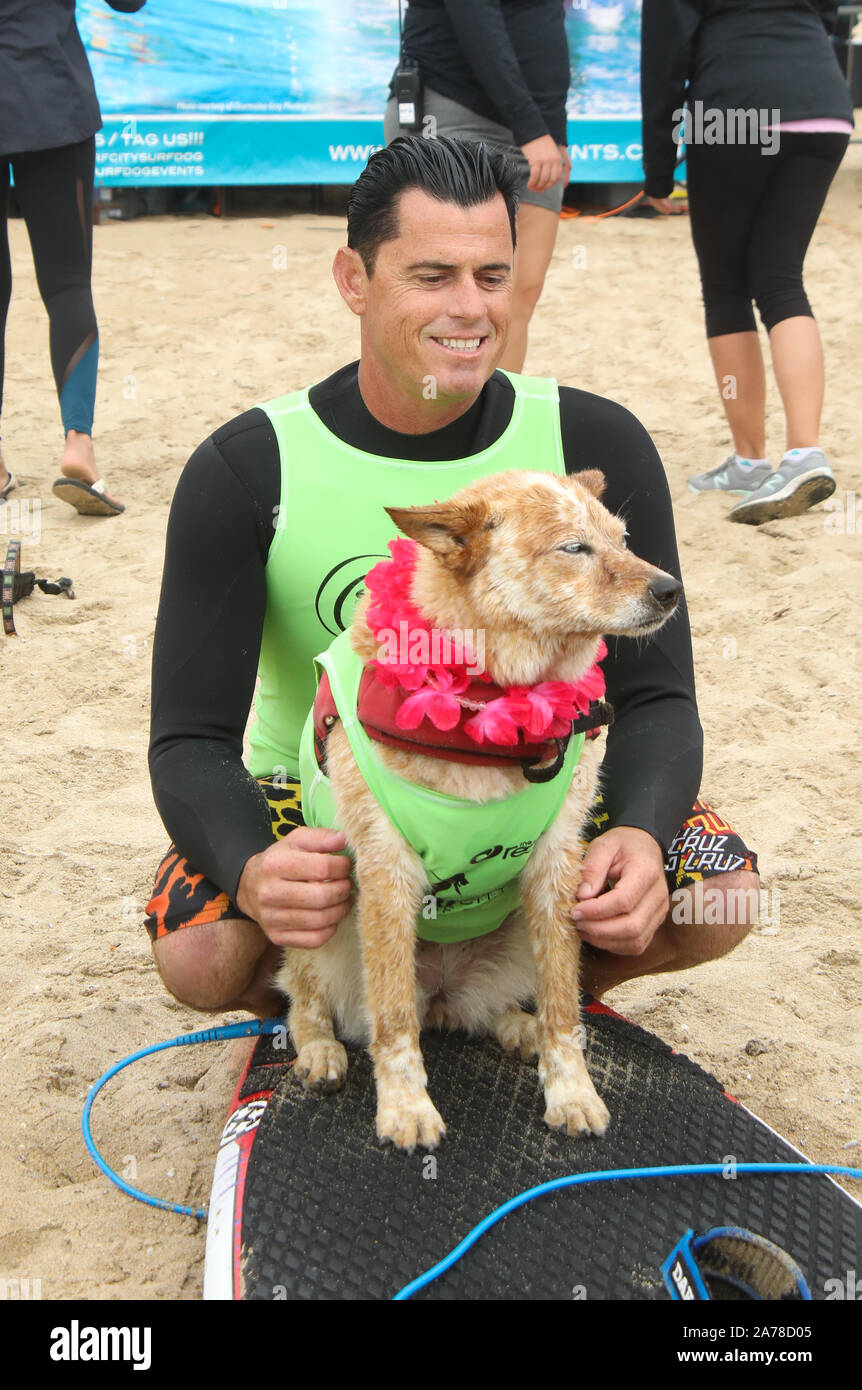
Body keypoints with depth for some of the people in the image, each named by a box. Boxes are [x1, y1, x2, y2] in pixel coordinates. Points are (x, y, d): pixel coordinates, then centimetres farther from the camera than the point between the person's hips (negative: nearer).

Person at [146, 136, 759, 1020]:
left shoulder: (596, 447, -10)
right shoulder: (246, 472, -14)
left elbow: (654, 696, -9)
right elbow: (192, 738, -16)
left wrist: (638, 834, -33)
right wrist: (252, 871, -40)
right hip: (320, 805, -1)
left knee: (722, 896, -23)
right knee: (200, 956, -30)